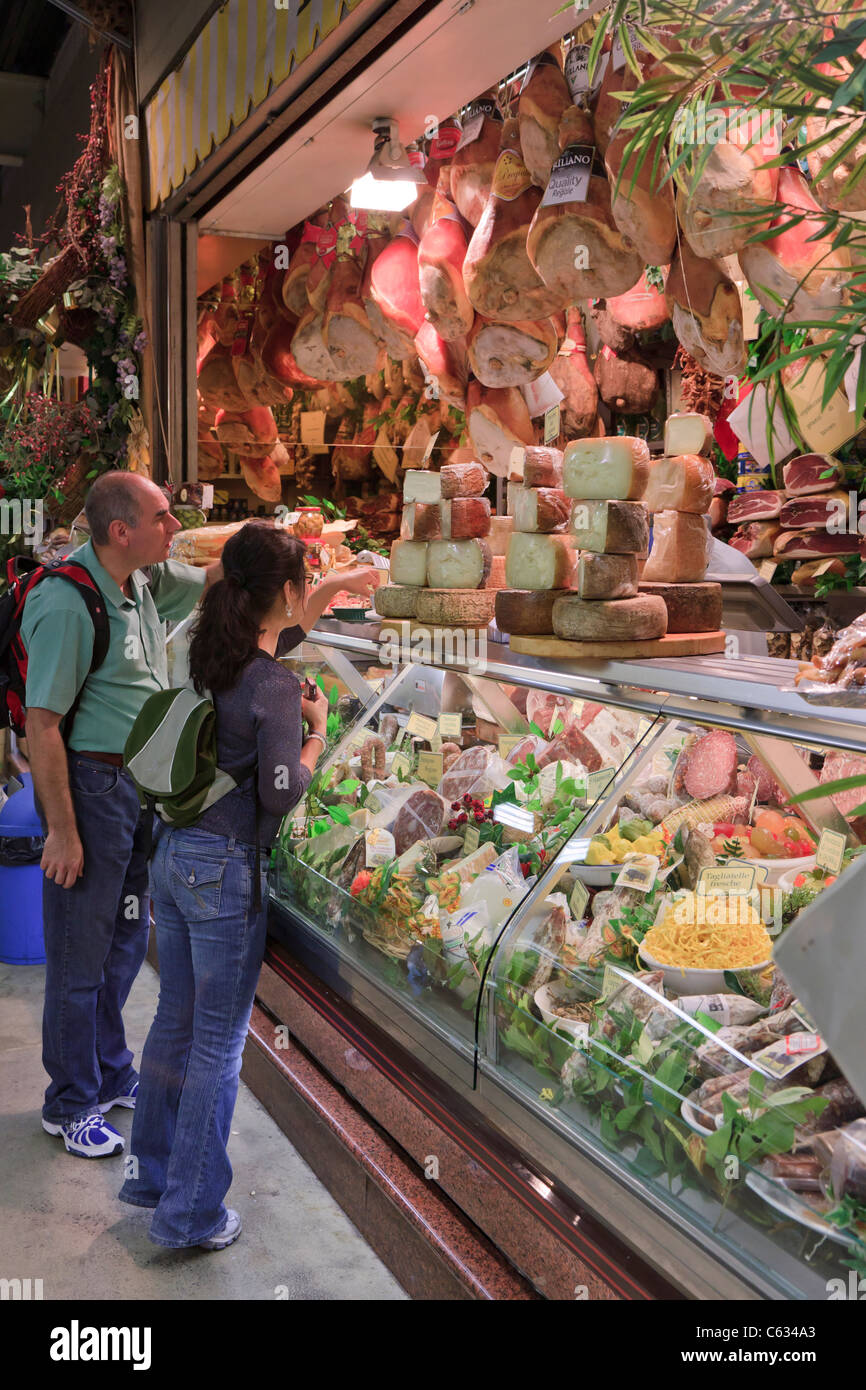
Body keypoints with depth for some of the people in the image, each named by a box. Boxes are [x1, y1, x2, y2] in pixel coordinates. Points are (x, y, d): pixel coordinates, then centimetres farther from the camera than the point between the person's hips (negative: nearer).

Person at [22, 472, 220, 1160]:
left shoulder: (145, 579, 4)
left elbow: (212, 578, 23)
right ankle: (71, 1104, 23)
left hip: (142, 784, 9)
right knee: (81, 954, 5)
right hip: (92, 786, -9)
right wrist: (62, 830, -20)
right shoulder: (67, 603, -22)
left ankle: (112, 1074, 38)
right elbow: (42, 724, -22)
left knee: (125, 940, 20)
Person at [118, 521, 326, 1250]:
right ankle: (191, 1212, 20)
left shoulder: (208, 655, 4)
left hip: (173, 854, 8)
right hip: (224, 868, -8)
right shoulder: (274, 684, -18)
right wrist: (318, 732, -3)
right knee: (220, 1039, 6)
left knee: (176, 1018, 21)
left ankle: (150, 1170, 37)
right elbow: (280, 792, -17)